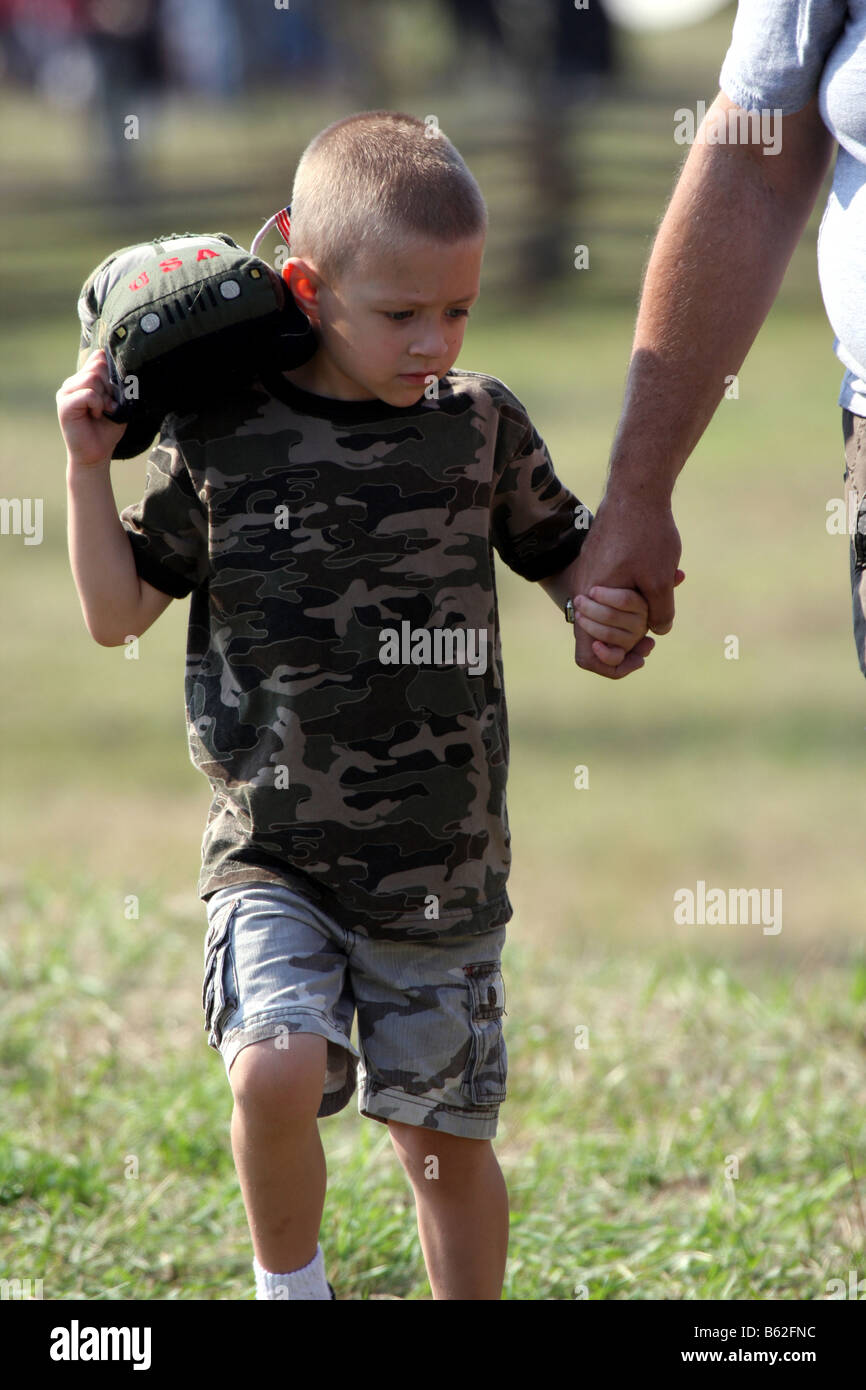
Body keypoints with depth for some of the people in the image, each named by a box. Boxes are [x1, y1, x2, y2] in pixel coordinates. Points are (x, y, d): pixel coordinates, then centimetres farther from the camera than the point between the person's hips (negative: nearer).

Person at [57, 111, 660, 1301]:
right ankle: (288, 1286, 3)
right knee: (276, 1070, -23)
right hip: (274, 856, -2)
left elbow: (567, 557, 15)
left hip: (443, 867, 2)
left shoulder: (482, 426, -1)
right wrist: (89, 467, -6)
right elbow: (119, 614, 4)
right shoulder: (222, 440, -5)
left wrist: (611, 610, -6)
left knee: (446, 1133, 9)